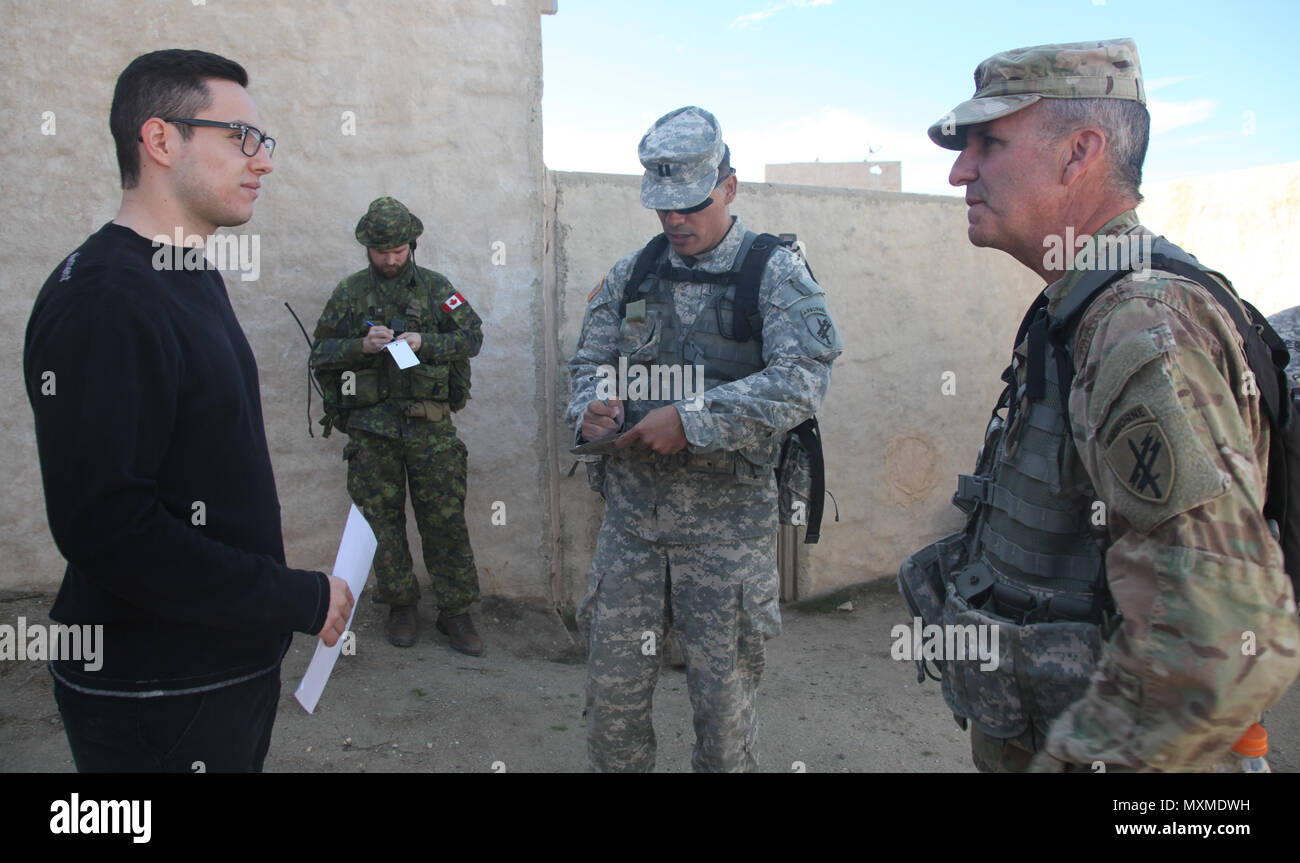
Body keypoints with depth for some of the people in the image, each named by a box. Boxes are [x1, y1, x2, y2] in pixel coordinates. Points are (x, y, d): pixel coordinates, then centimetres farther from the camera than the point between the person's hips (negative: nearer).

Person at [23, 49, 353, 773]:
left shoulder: (194, 277, 10)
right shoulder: (102, 299, -21)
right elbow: (105, 524, -28)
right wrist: (301, 600, -22)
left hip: (234, 661, 9)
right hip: (154, 700, -9)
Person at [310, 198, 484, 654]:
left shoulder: (435, 287, 7)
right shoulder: (349, 292, 8)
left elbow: (472, 335, 1)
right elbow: (321, 354, 5)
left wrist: (424, 342, -15)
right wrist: (361, 346, -14)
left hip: (429, 423, -1)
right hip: (370, 426, 1)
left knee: (445, 518, -1)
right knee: (382, 521, 7)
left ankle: (455, 611, 9)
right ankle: (400, 606, 22)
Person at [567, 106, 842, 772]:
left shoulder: (775, 274, -3)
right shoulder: (627, 277, 10)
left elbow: (803, 378, -17)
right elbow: (588, 363, 15)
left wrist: (693, 421, -23)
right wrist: (589, 408, -9)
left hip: (728, 521, -3)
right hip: (630, 512, 4)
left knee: (724, 701, 7)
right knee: (612, 691, 10)